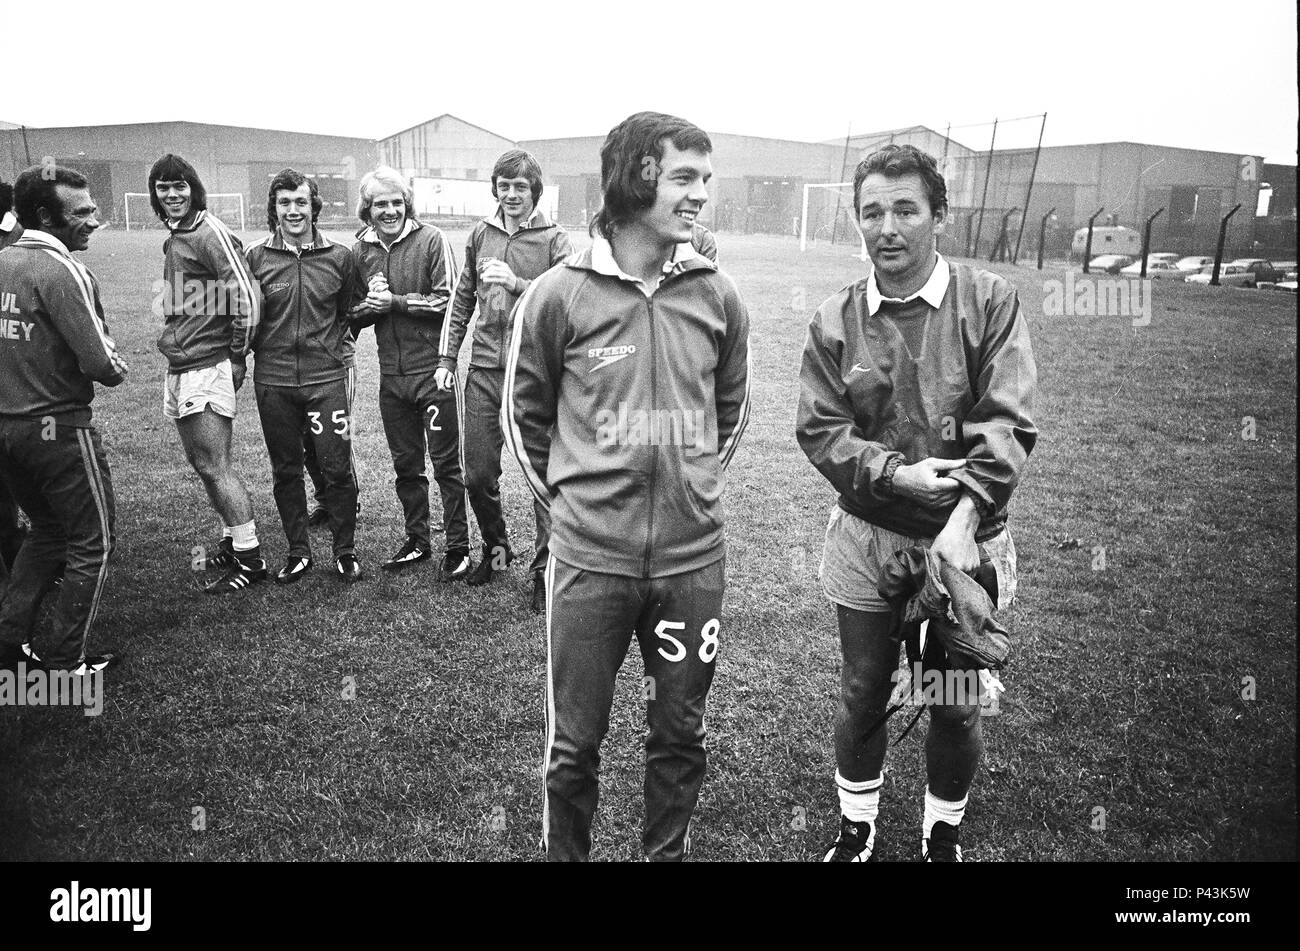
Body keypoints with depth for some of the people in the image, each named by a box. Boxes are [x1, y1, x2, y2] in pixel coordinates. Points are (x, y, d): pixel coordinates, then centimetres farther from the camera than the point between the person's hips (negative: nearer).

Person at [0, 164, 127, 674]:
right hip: (57, 427, -8)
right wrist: (117, 367, -2)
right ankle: (65, 663, 13)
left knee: (46, 530, 26)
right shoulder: (62, 271, -17)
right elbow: (102, 365, -22)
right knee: (91, 545, 7)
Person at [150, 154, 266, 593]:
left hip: (208, 367, -9)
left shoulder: (210, 233, -12)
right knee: (202, 462, 14)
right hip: (179, 366, 9)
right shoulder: (174, 238, 16)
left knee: (214, 466, -7)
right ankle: (234, 540, 26)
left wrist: (238, 355, -12)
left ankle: (250, 559, 1)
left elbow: (246, 296, -18)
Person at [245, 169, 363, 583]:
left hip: (327, 378, -1)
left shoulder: (339, 257, 2)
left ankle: (345, 551, 16)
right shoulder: (255, 257, 2)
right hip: (274, 381, 1)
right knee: (286, 471, 11)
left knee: (337, 468, 0)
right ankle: (298, 552, 25)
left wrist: (341, 349, 4)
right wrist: (260, 348, 1)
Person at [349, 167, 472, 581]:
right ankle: (416, 541, 30)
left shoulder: (431, 240, -6)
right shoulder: (360, 250, 8)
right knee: (405, 464, 15)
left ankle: (458, 548, 12)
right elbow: (353, 312, 13)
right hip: (391, 374, 5)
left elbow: (447, 300, -12)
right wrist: (368, 308, -8)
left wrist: (396, 302, -15)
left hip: (433, 371, -5)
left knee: (447, 463, 2)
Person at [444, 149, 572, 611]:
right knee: (478, 474, 9)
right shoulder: (481, 234, 12)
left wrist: (517, 283, -23)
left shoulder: (554, 239, 0)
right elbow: (463, 300, 18)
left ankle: (543, 567, 14)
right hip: (484, 368, 4)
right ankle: (496, 548, 32)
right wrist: (447, 358, 15)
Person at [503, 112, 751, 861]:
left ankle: (668, 851, 40)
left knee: (681, 735, 17)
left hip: (694, 557, 3)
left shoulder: (718, 296, 0)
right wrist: (567, 498, 8)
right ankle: (565, 853, 37)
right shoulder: (558, 295, -7)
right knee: (575, 743, 12)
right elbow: (524, 413, 5)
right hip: (590, 559, -2)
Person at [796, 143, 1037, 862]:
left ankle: (943, 833, 41)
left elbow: (1007, 423, -13)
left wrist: (964, 517, -25)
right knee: (861, 695, 16)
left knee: (957, 706, 14)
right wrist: (893, 472, -20)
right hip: (867, 539, 1)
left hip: (967, 540, -1)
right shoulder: (835, 320, -1)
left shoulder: (990, 303, -6)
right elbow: (819, 428, -4)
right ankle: (857, 828, 40)